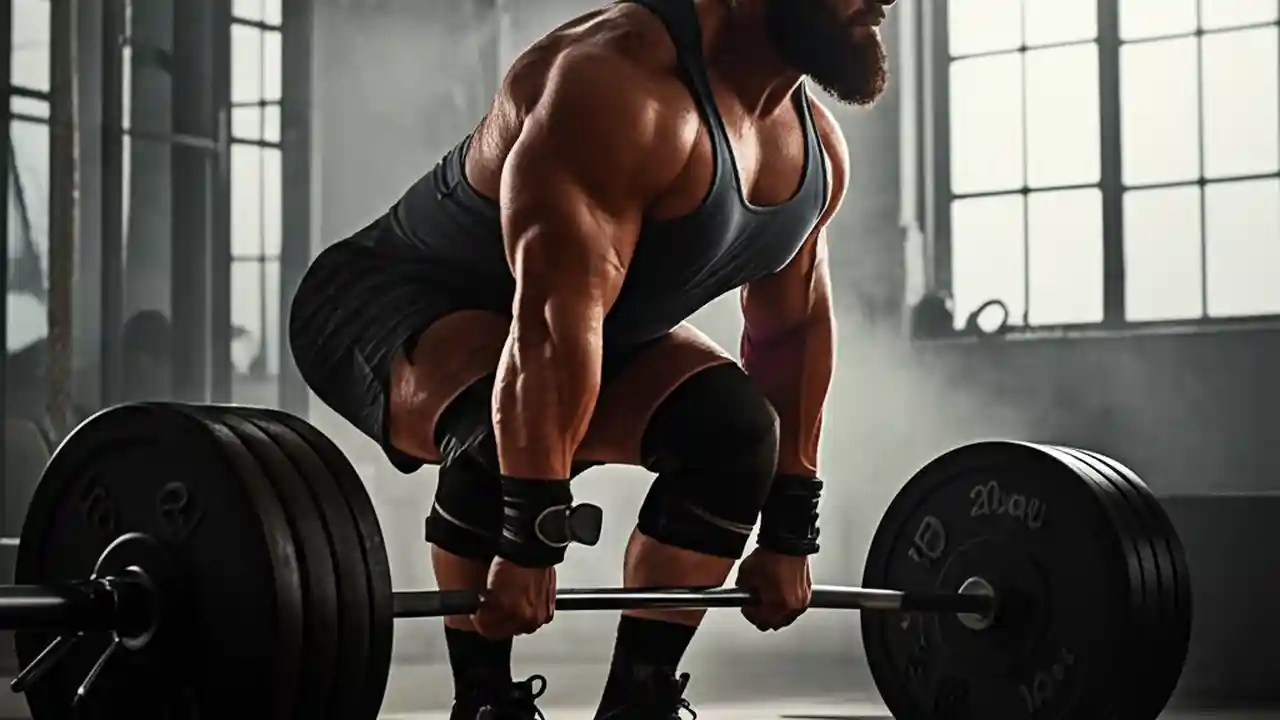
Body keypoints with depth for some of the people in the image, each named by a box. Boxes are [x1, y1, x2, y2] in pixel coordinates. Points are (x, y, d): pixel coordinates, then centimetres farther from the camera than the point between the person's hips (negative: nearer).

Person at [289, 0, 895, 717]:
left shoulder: (816, 145, -5)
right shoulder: (622, 84, -33)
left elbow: (795, 328, 2)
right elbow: (553, 317, -39)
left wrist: (789, 536, 1)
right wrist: (529, 542, -41)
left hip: (569, 322, 8)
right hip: (394, 301, -8)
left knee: (734, 429, -8)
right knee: (509, 437, -35)